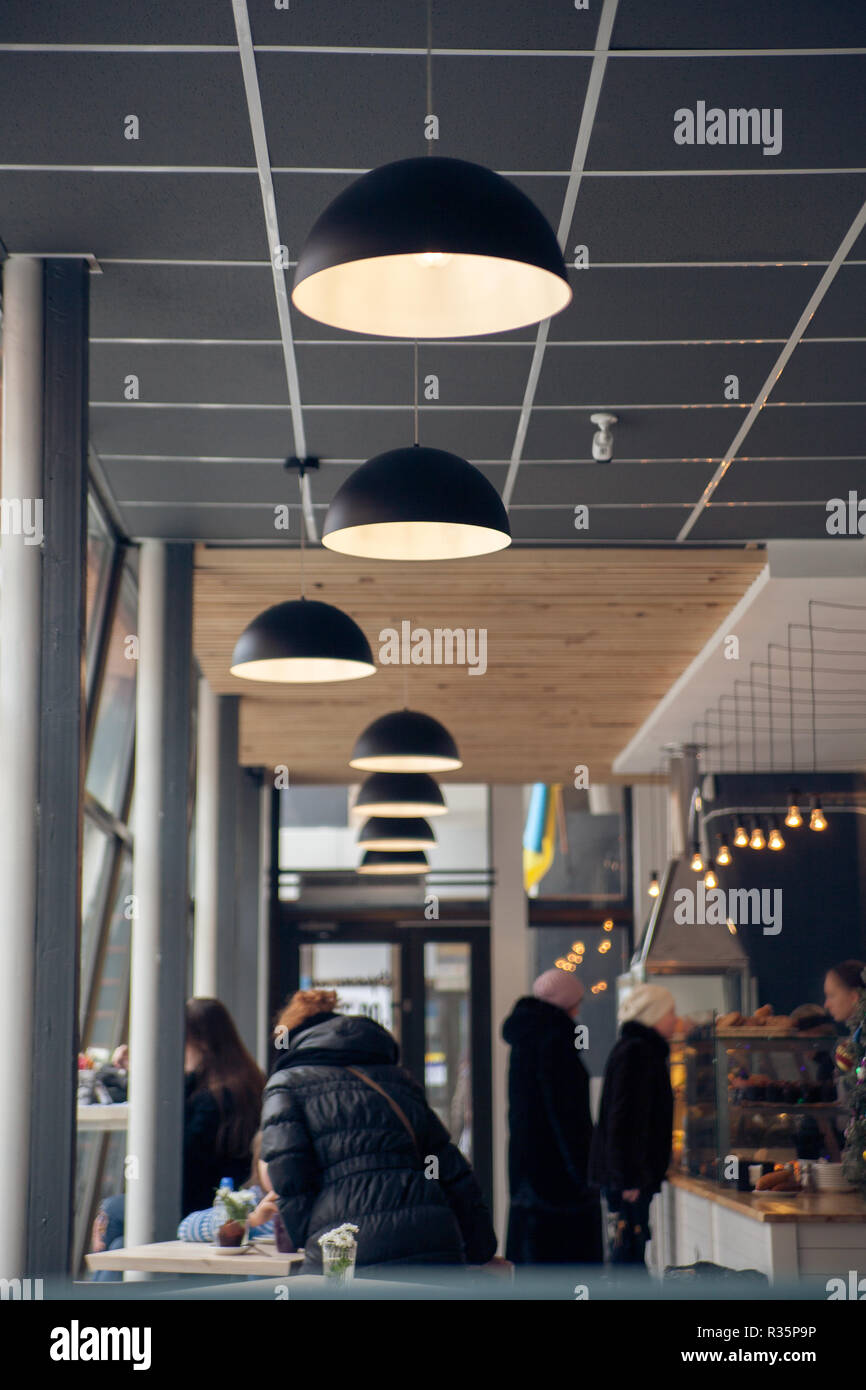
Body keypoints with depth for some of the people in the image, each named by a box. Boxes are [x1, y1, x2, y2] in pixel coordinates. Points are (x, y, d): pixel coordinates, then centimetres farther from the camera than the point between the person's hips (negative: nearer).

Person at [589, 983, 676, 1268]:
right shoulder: (636, 1052, -13)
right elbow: (624, 1119, -20)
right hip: (632, 1175, -10)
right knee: (628, 1253, -9)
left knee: (629, 1253, 12)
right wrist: (629, 1177, -23)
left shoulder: (645, 1051, 19)